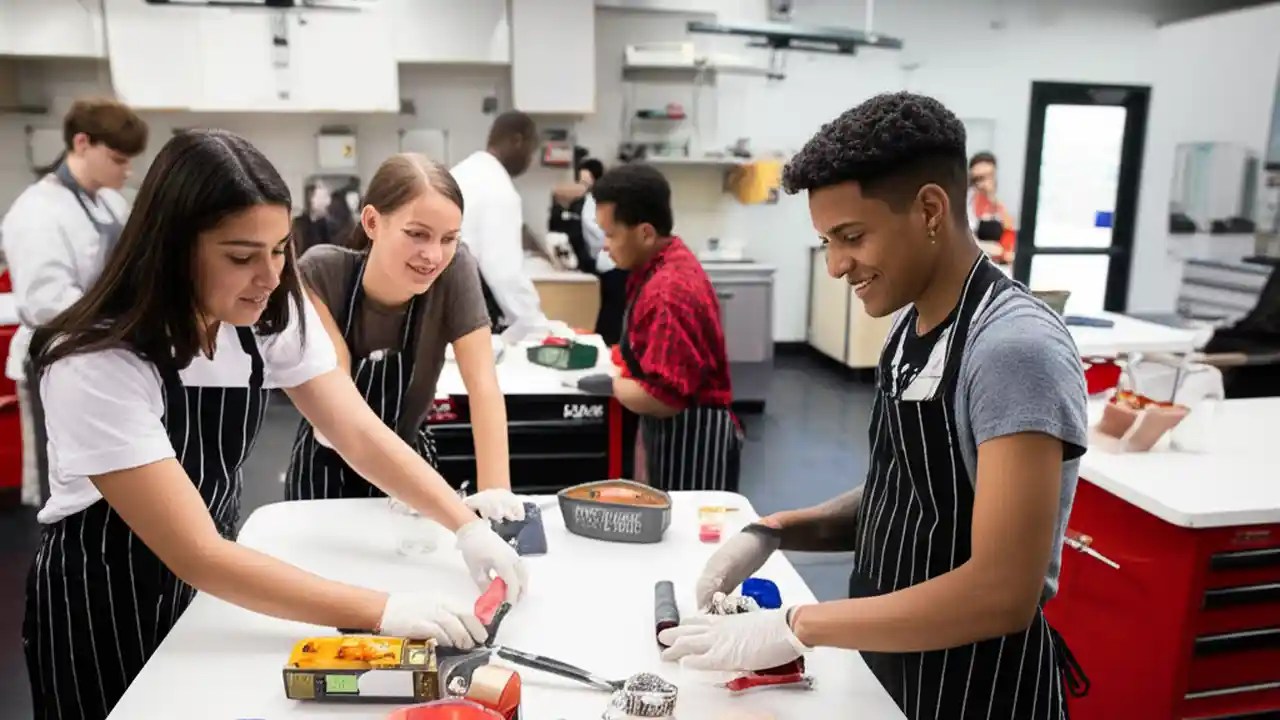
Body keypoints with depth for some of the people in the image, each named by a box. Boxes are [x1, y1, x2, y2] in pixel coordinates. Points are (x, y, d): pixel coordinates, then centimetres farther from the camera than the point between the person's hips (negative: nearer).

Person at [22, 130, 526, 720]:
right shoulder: (98, 367, -31)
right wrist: (382, 612, -40)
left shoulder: (272, 315, -14)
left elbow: (362, 436, -16)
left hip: (213, 575, 5)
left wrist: (469, 527, -29)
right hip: (103, 606, -5)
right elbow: (194, 555, -34)